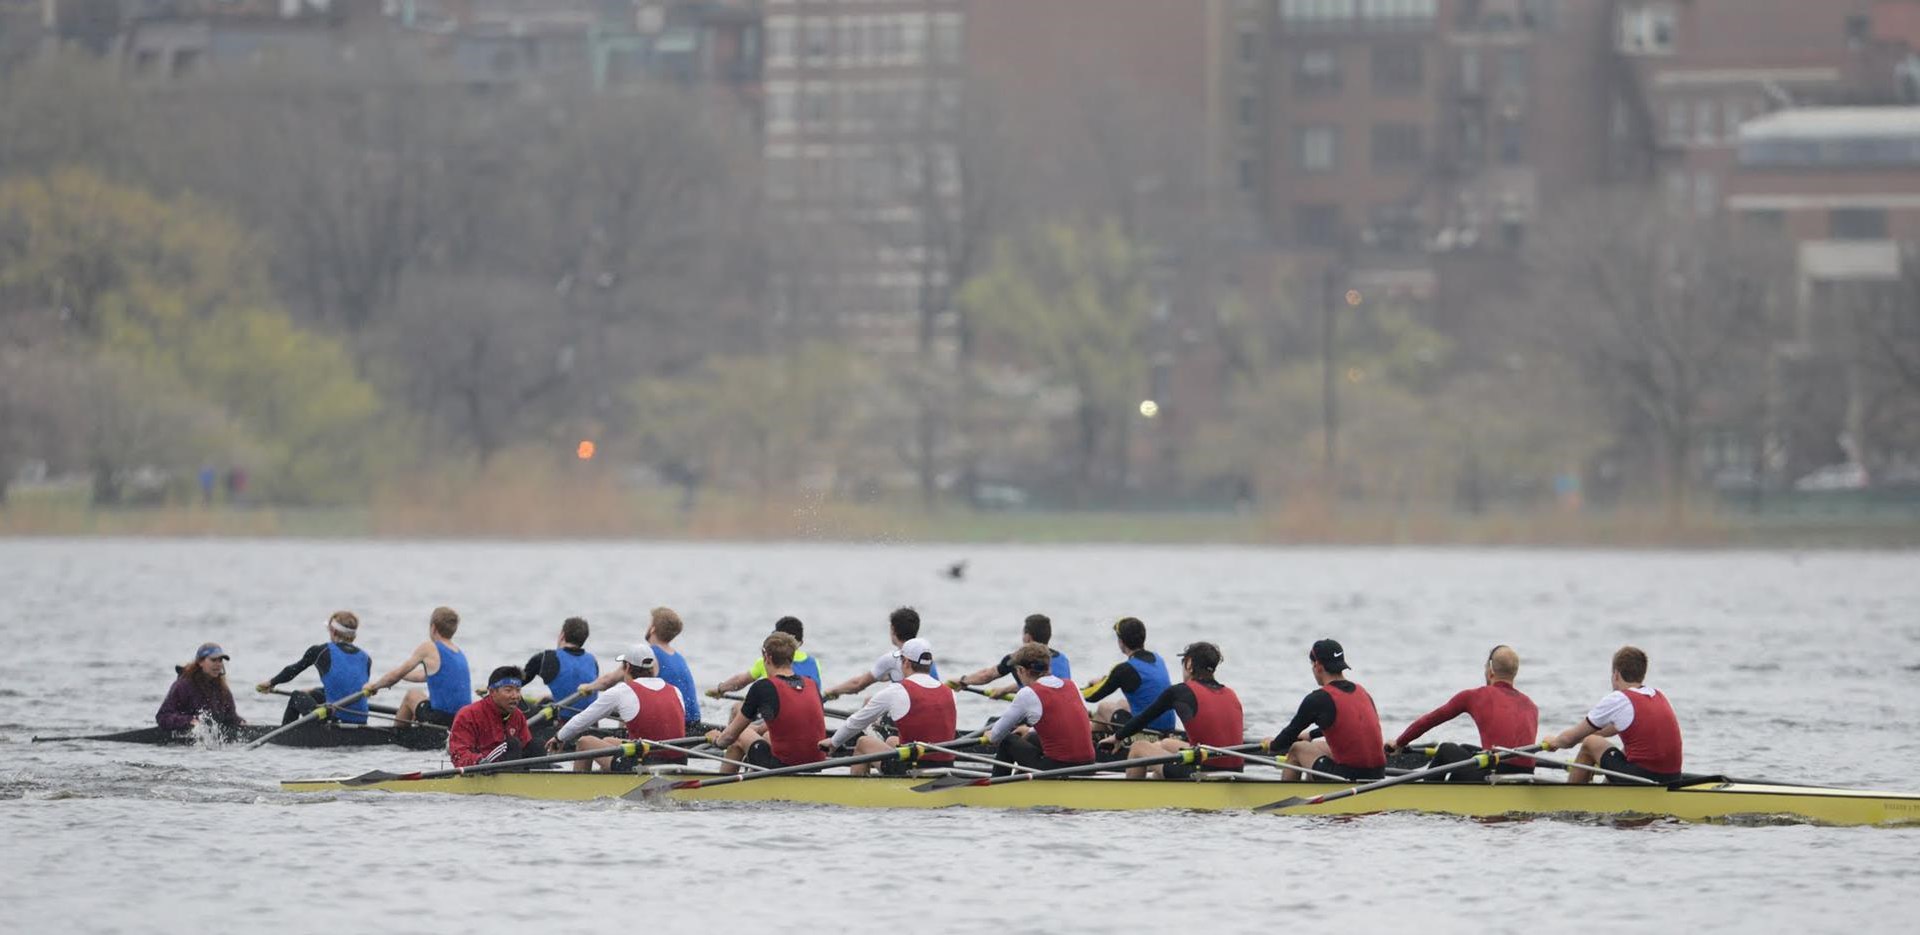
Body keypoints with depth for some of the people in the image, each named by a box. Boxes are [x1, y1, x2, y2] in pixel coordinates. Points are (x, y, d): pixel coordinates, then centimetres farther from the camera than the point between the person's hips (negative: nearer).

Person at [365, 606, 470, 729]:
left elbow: (397, 675, 2)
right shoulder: (459, 653, 14)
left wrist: (374, 685, 20)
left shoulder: (428, 648, -6)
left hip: (439, 718, -6)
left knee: (411, 694, 24)